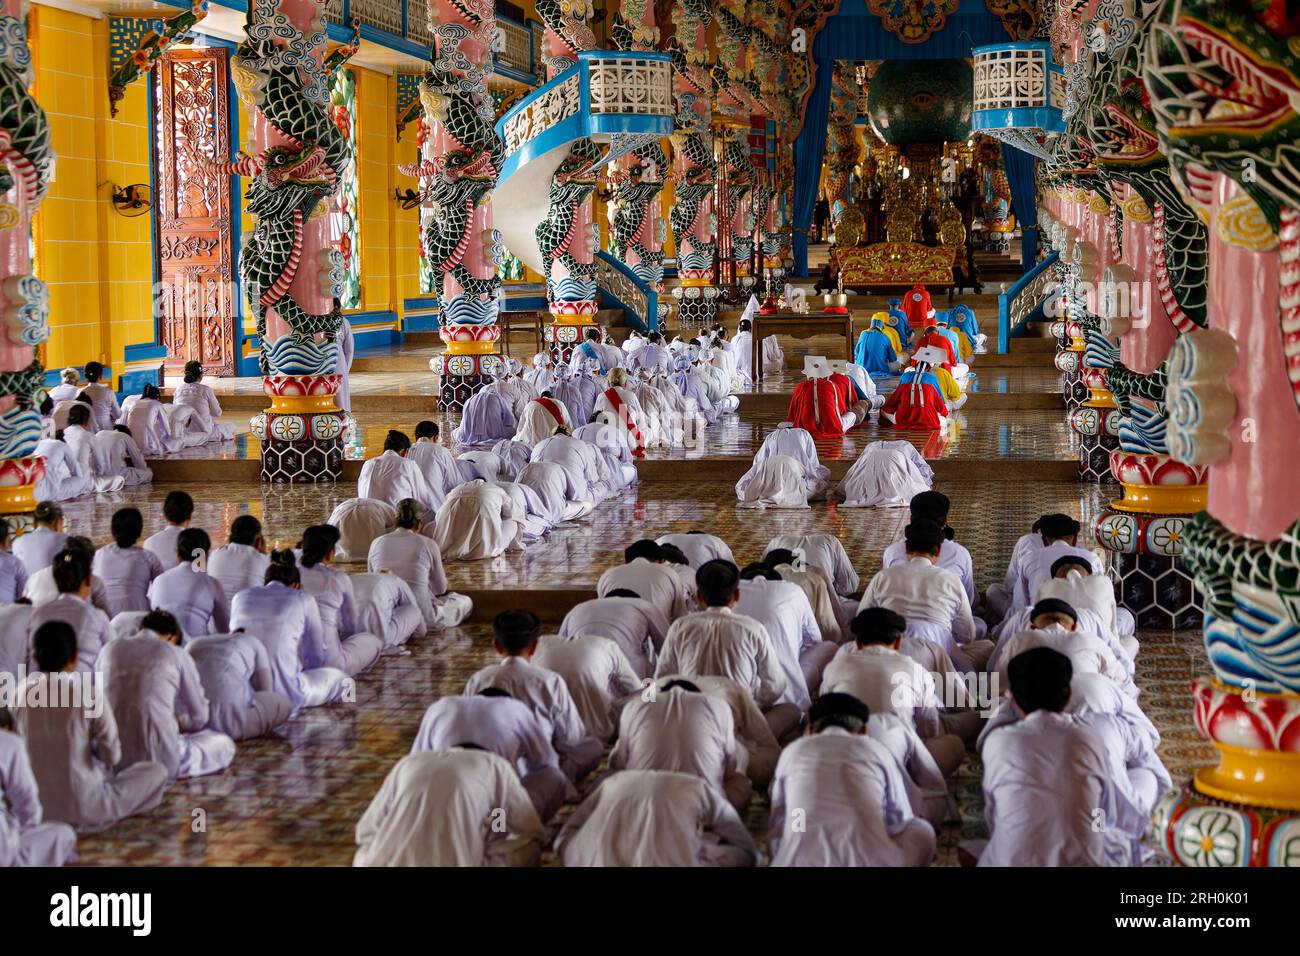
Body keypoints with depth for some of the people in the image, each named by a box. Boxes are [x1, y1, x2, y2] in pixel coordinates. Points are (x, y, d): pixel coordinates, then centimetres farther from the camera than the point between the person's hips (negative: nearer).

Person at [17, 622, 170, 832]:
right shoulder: (90, 693, -16)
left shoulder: (22, 693, -3)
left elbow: (27, 746, 10)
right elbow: (111, 754, -12)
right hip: (84, 807, -6)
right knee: (157, 771, 13)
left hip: (36, 808, 6)